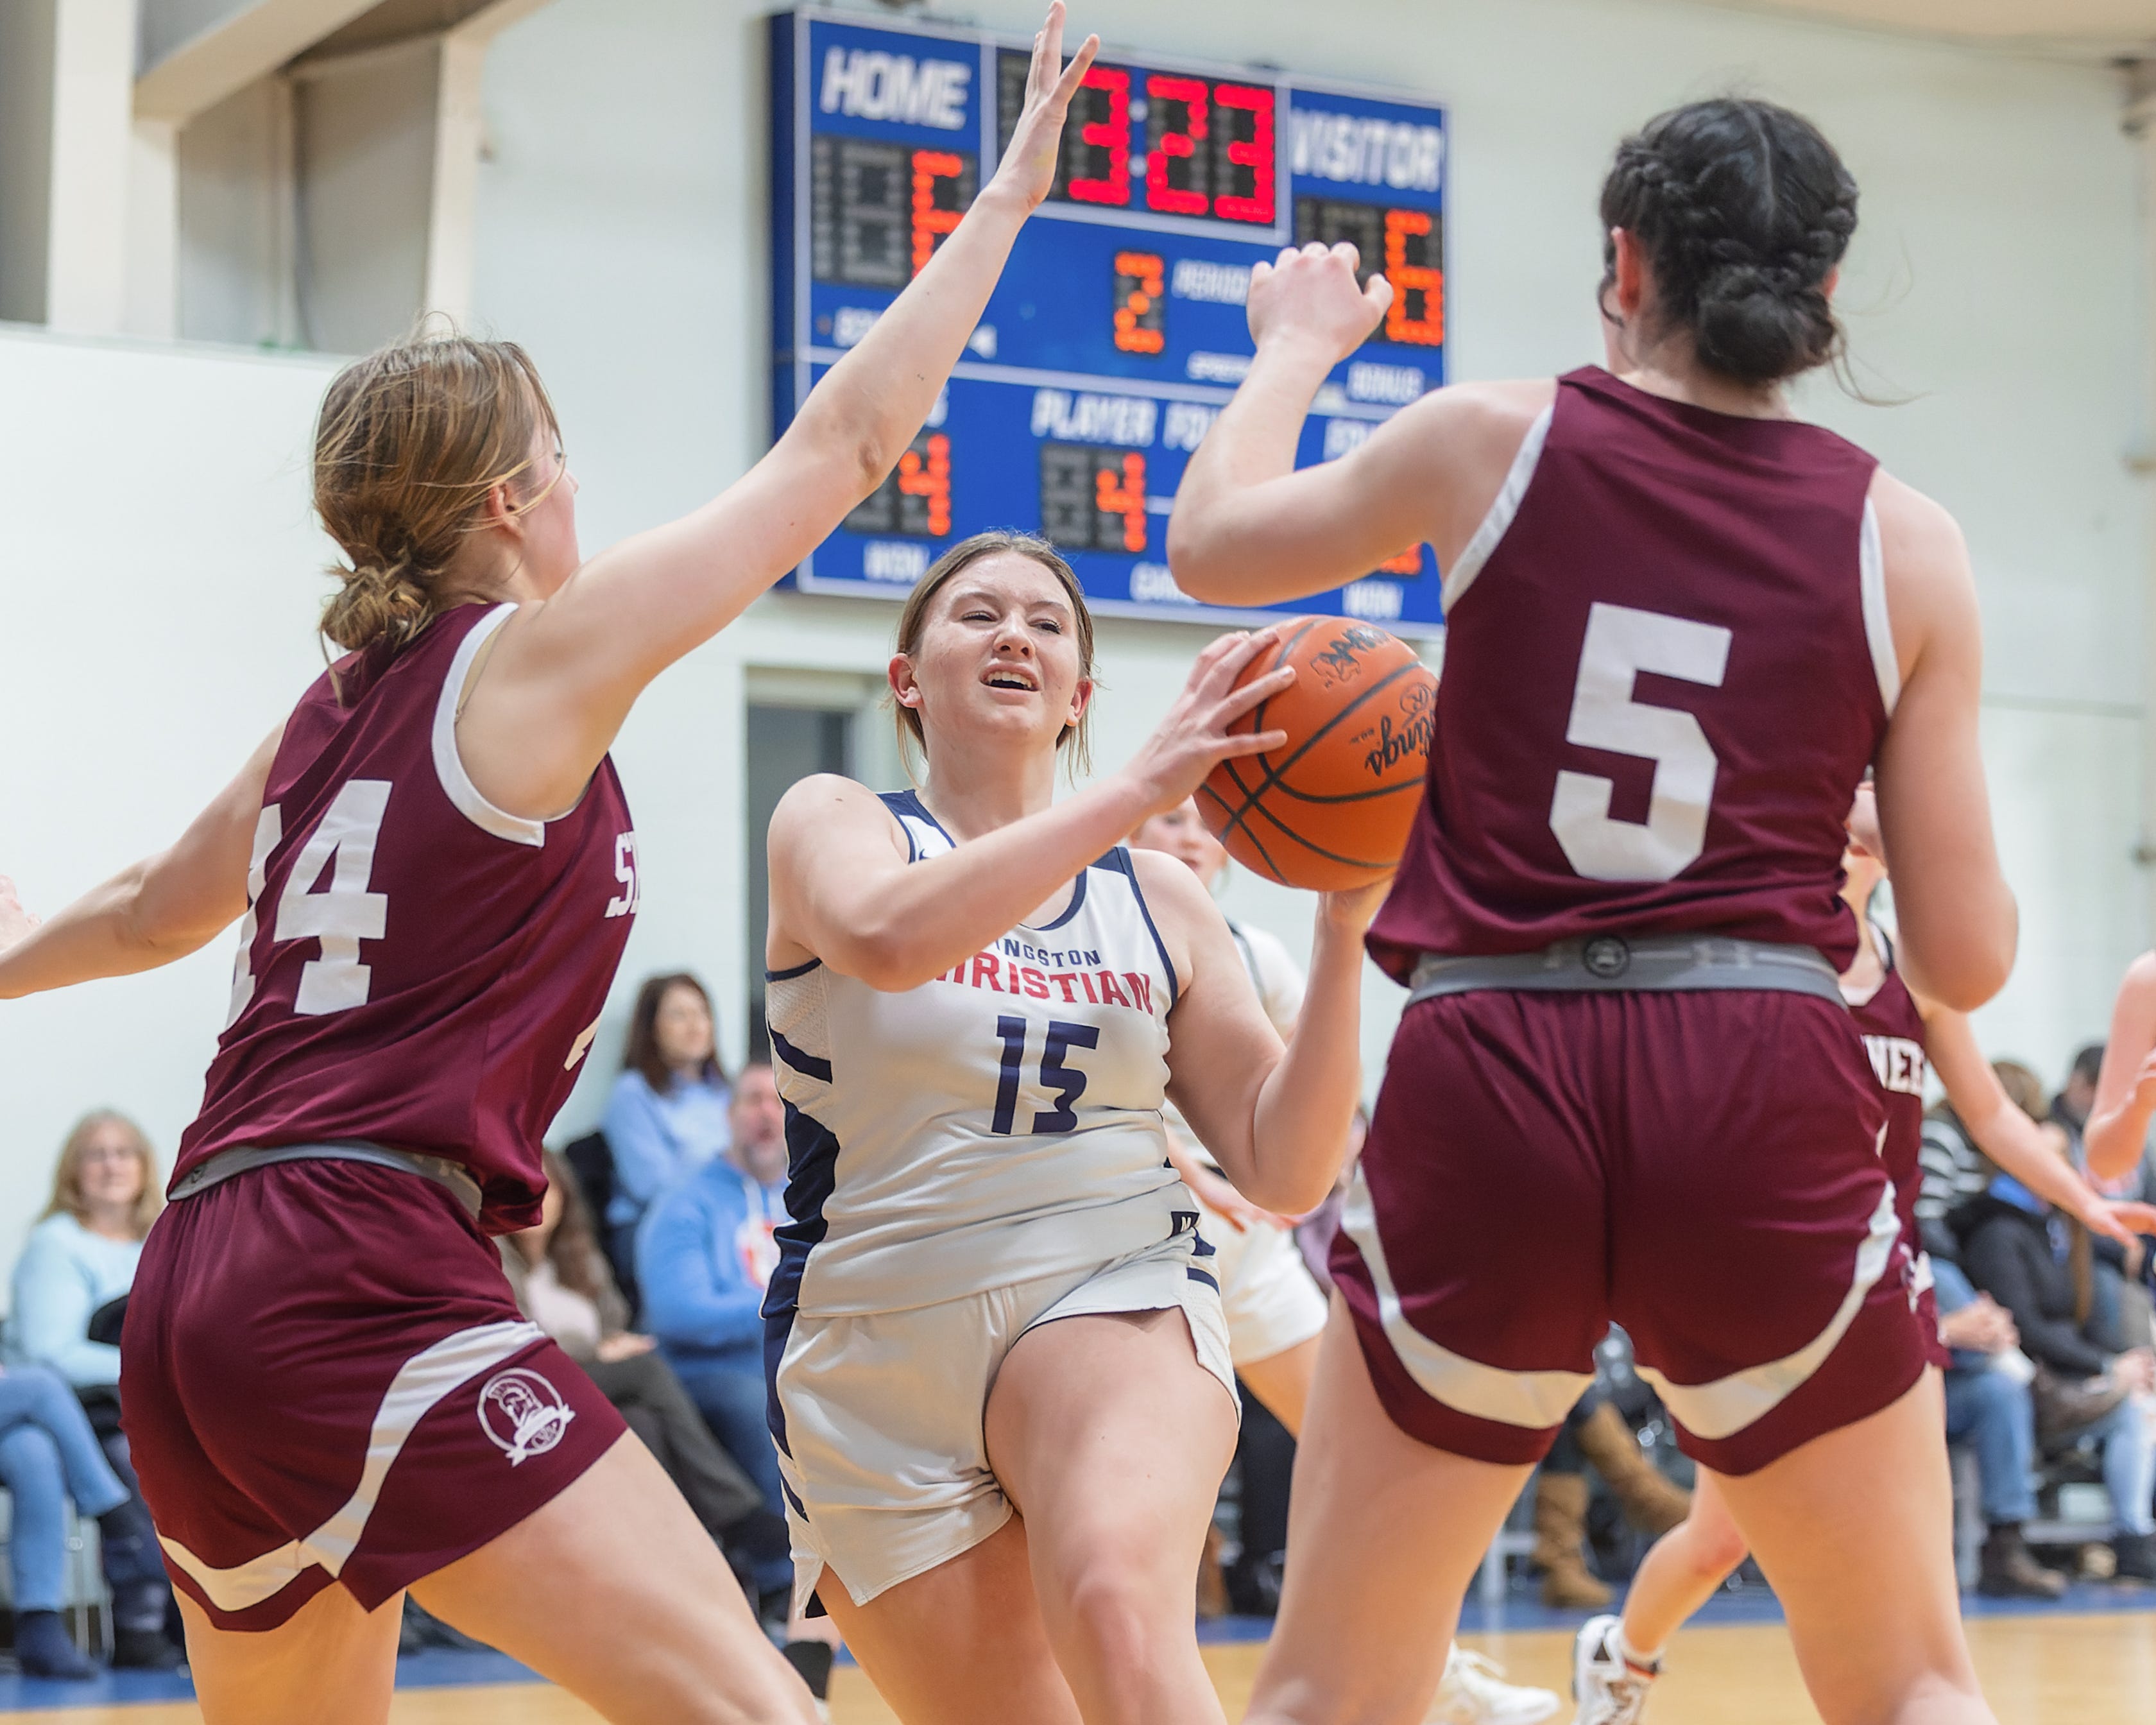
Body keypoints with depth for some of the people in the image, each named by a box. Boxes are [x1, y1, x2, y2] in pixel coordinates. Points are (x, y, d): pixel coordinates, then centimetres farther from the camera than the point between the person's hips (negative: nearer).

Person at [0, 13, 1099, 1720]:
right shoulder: (537, 658, -2)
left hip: (193, 1295, 9)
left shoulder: (329, 715, 19)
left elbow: (151, 913, 37)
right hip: (367, 1280, -9)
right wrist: (1003, 200, 12)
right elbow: (843, 444, 2)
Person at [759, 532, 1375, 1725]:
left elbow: (1283, 1173, 6)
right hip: (879, 1346, 0)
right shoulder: (832, 822, 3)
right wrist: (1138, 788, -25)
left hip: (1115, 1305, 0)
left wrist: (1342, 929, -5)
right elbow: (885, 938, -23)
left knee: (1117, 1604, -32)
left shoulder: (1159, 900, 10)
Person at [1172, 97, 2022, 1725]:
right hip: (1766, 1099, 0)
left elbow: (1211, 544, 23)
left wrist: (1297, 347, 41)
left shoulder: (1488, 441, 4)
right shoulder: (1903, 544, 4)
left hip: (1496, 1079, 0)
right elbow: (1966, 959, 4)